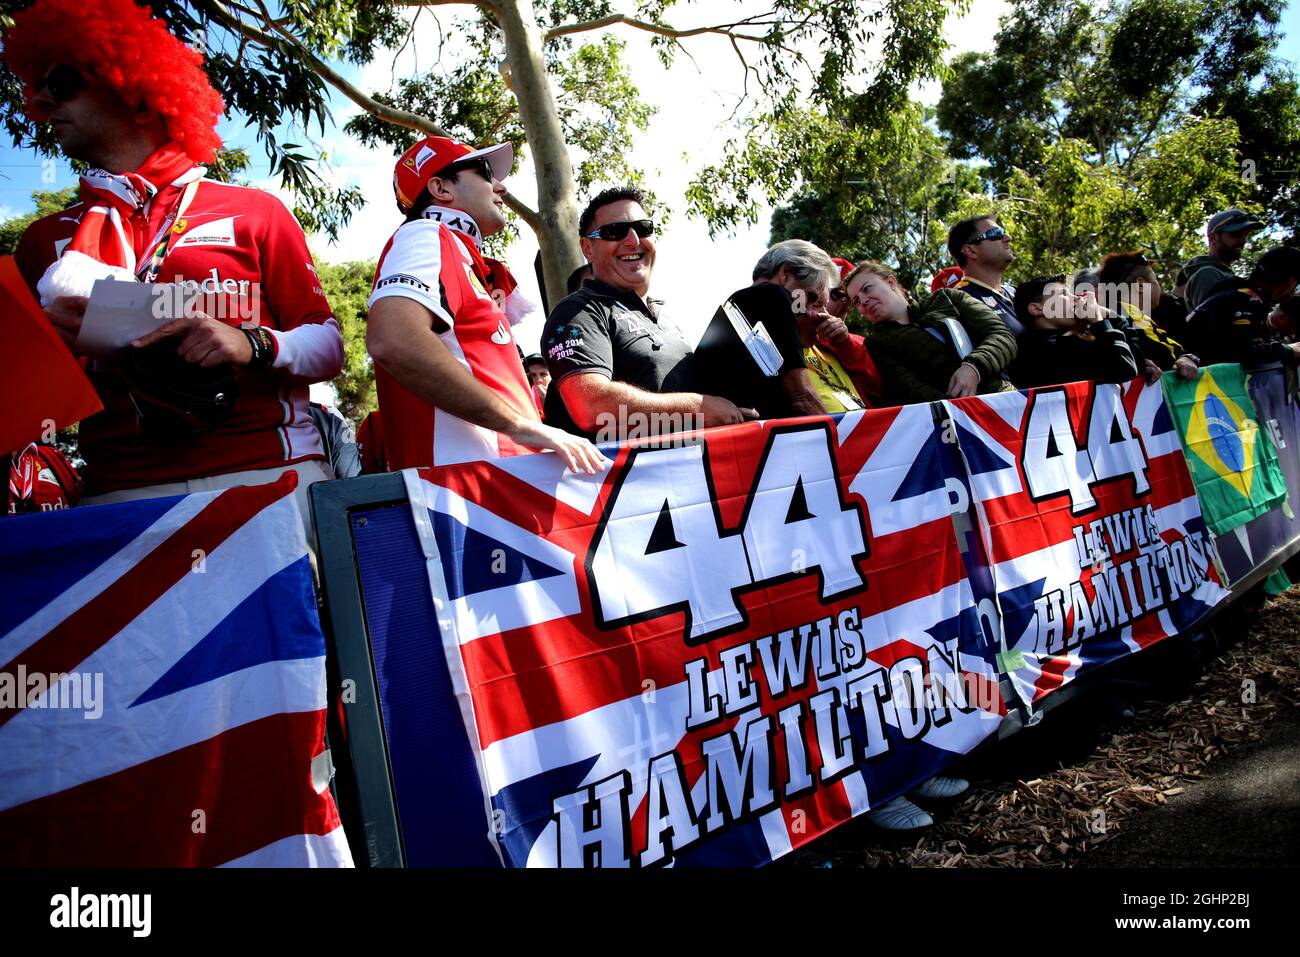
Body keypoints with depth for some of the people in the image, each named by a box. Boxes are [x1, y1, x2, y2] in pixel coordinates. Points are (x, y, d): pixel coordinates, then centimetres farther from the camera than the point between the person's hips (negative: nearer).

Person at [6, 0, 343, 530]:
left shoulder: (254, 212, 9)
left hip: (268, 473, -2)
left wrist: (253, 345, -13)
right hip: (121, 493, 2)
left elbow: (328, 347, 6)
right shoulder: (46, 240, 18)